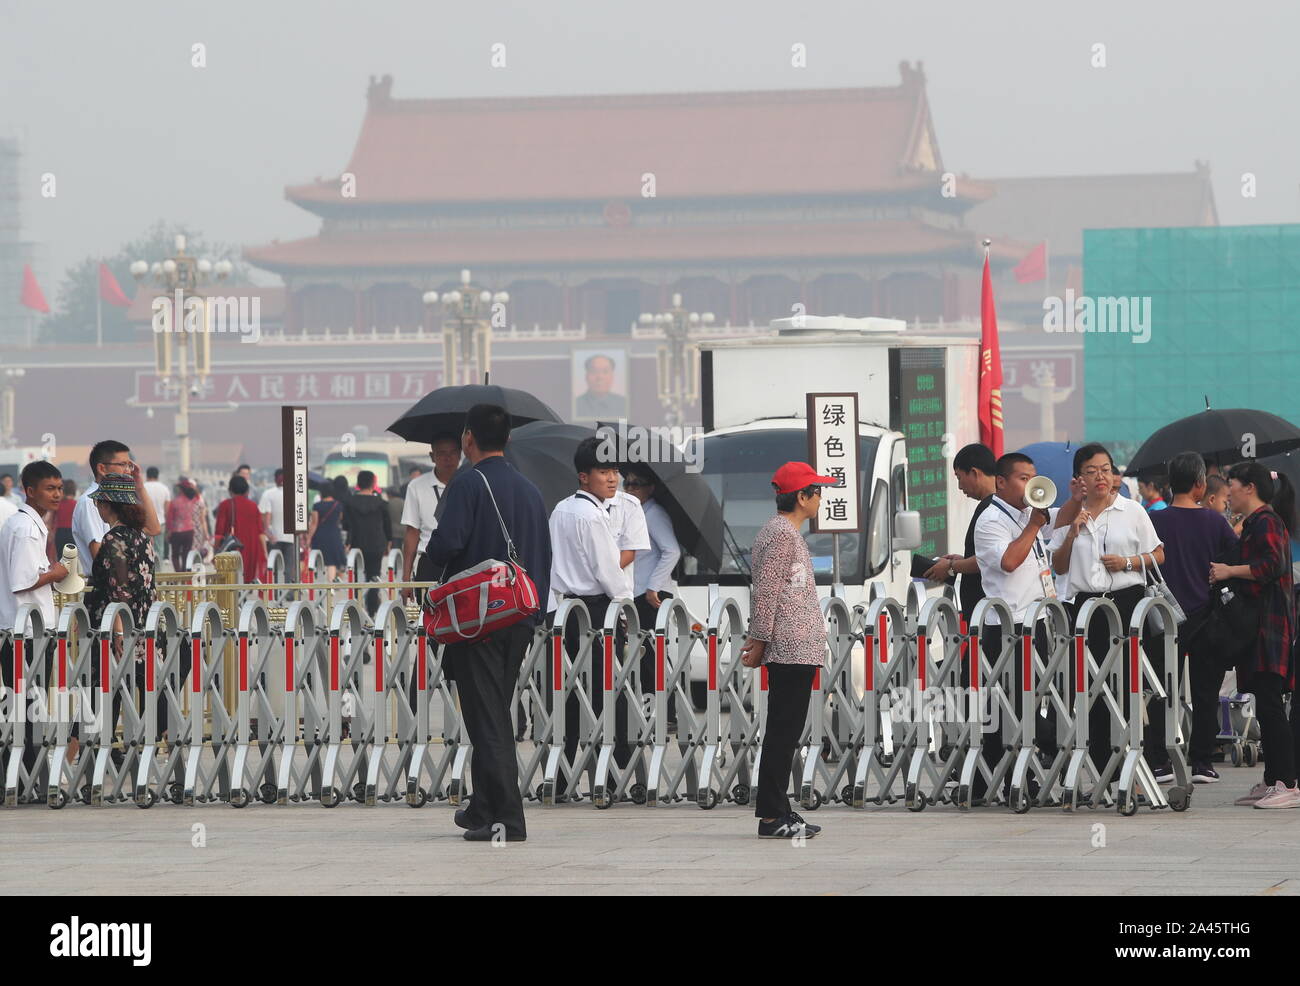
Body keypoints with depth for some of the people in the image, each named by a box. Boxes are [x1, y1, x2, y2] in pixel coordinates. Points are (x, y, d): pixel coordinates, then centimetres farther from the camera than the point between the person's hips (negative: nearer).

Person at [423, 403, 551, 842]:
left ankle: (507, 818, -13)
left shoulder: (468, 484, -10)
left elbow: (445, 545, -20)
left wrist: (431, 545, 3)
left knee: (487, 719, -7)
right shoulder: (529, 490, 12)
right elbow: (544, 556, 14)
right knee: (495, 713, 18)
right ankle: (483, 806, 25)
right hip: (520, 620, 7)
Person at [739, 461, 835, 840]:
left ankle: (776, 811, 13)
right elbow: (767, 591, -15)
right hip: (794, 649, -10)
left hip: (792, 649, 10)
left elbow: (768, 591, 21)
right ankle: (772, 815, -9)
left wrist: (758, 639, 19)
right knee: (784, 730, -9)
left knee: (784, 730, 10)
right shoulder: (782, 534, -12)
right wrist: (759, 640, -14)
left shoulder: (778, 531, 20)